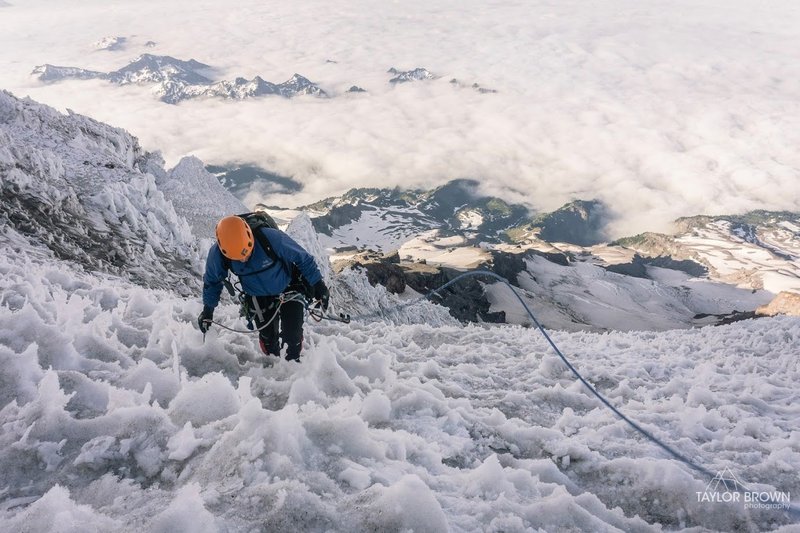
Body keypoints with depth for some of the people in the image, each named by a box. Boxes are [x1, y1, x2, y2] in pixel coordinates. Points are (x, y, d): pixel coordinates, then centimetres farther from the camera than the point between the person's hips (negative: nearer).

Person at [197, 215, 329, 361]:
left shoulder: (271, 237, -36)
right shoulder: (217, 254, -25)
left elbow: (303, 258, -19)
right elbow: (212, 281, -1)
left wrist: (318, 285, -13)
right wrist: (208, 310, 5)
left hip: (288, 288, -2)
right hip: (259, 298, 2)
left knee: (293, 334, -8)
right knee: (268, 337, -2)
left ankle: (293, 361, 20)